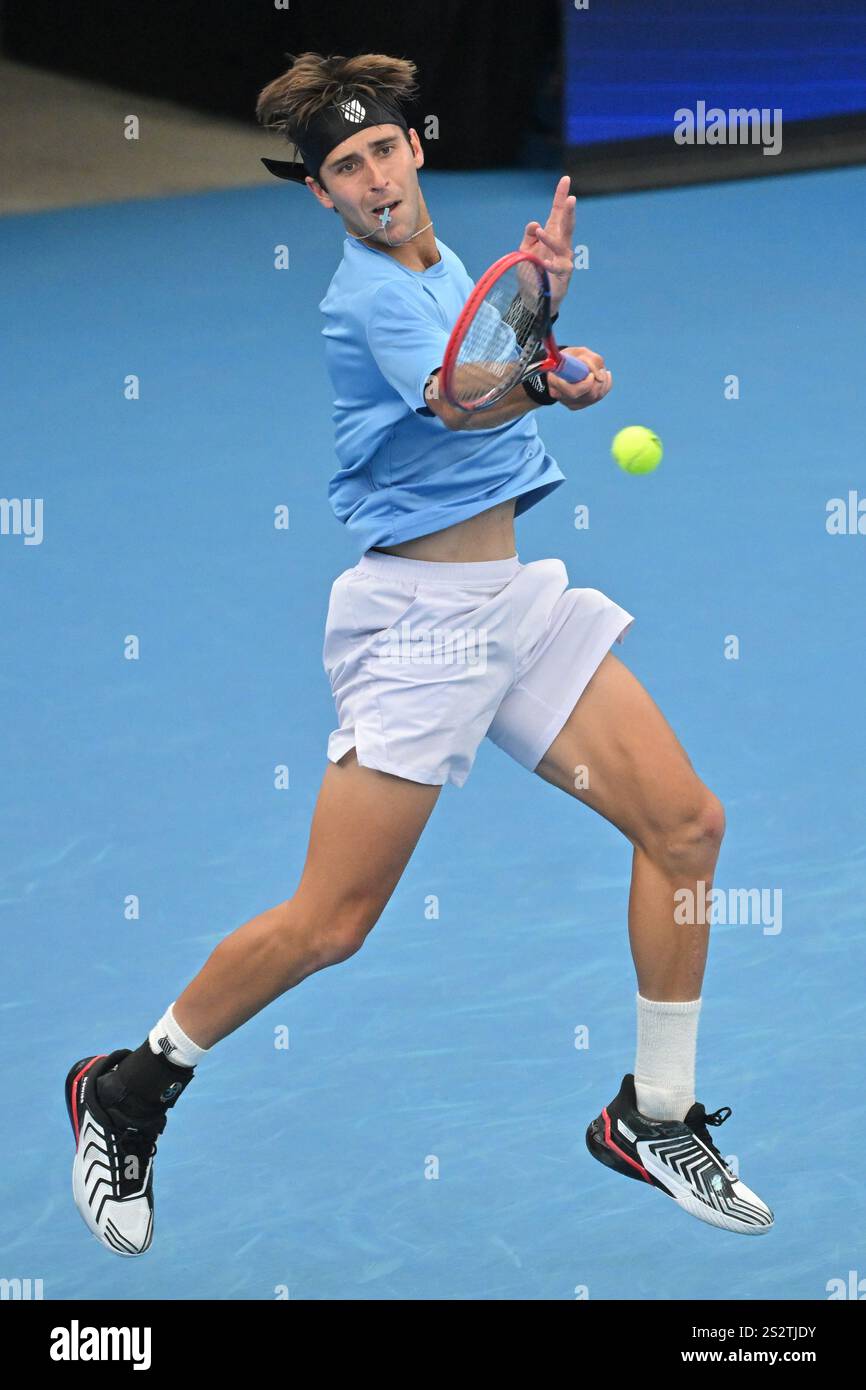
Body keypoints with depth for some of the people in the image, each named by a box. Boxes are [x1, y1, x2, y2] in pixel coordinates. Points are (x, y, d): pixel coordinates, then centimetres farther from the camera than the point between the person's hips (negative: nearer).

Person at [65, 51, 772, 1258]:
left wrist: (542, 295, 1)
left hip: (515, 596, 8)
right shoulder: (368, 290, -15)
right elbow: (462, 399, -33)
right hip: (419, 614, -8)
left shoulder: (447, 264, 12)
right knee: (331, 925, -9)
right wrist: (554, 376, -52)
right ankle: (130, 1091, 12)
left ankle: (654, 1115, 14)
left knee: (686, 825, 1)